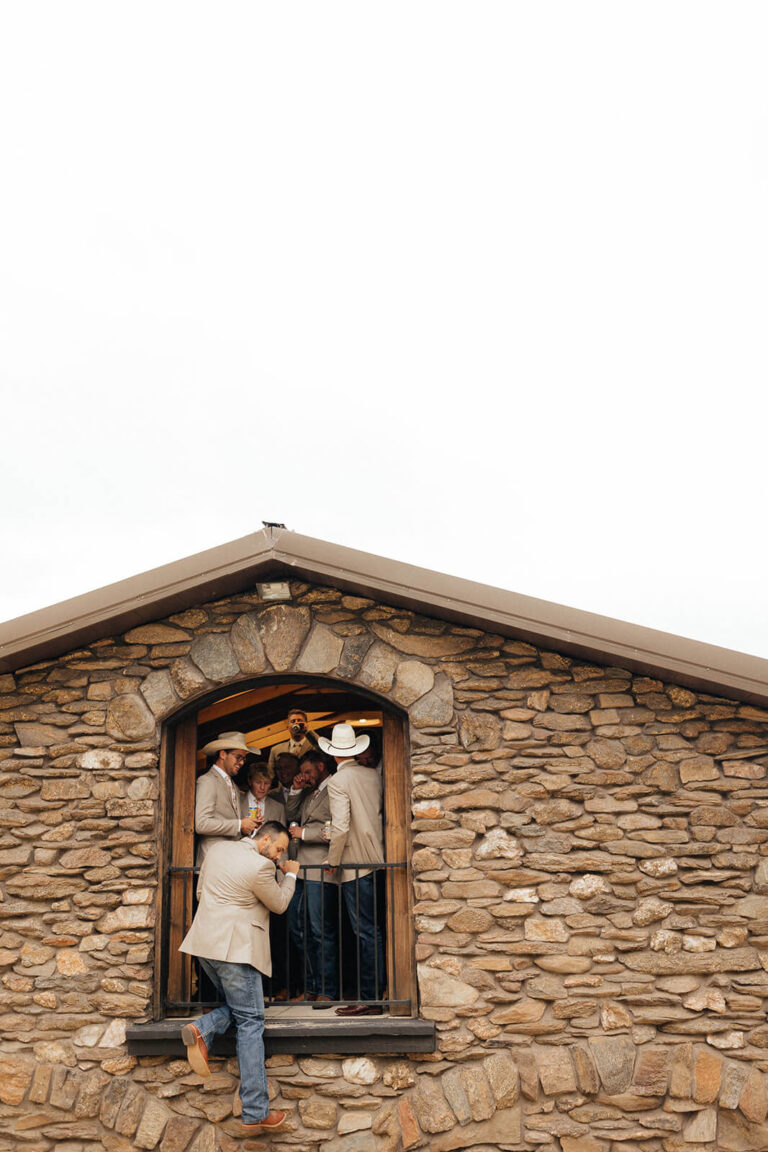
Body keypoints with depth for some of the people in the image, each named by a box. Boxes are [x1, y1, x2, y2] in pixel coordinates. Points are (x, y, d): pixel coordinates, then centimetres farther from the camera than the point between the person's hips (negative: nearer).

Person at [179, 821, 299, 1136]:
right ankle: (255, 1114, -2)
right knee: (249, 1023, -2)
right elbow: (279, 904, 0)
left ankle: (201, 1030, -6)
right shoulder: (260, 866, -15)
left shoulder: (217, 849, 9)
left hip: (206, 943, 8)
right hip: (235, 947, -8)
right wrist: (290, 875, 14)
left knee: (237, 1006, 22)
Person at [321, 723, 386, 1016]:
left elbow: (341, 827, -17)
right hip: (378, 859, 7)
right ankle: (379, 992, 18)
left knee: (366, 932, -4)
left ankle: (370, 999, 1)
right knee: (376, 929, 12)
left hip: (355, 864, -7)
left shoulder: (338, 781, -11)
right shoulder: (373, 775, 8)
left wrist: (332, 861, -6)